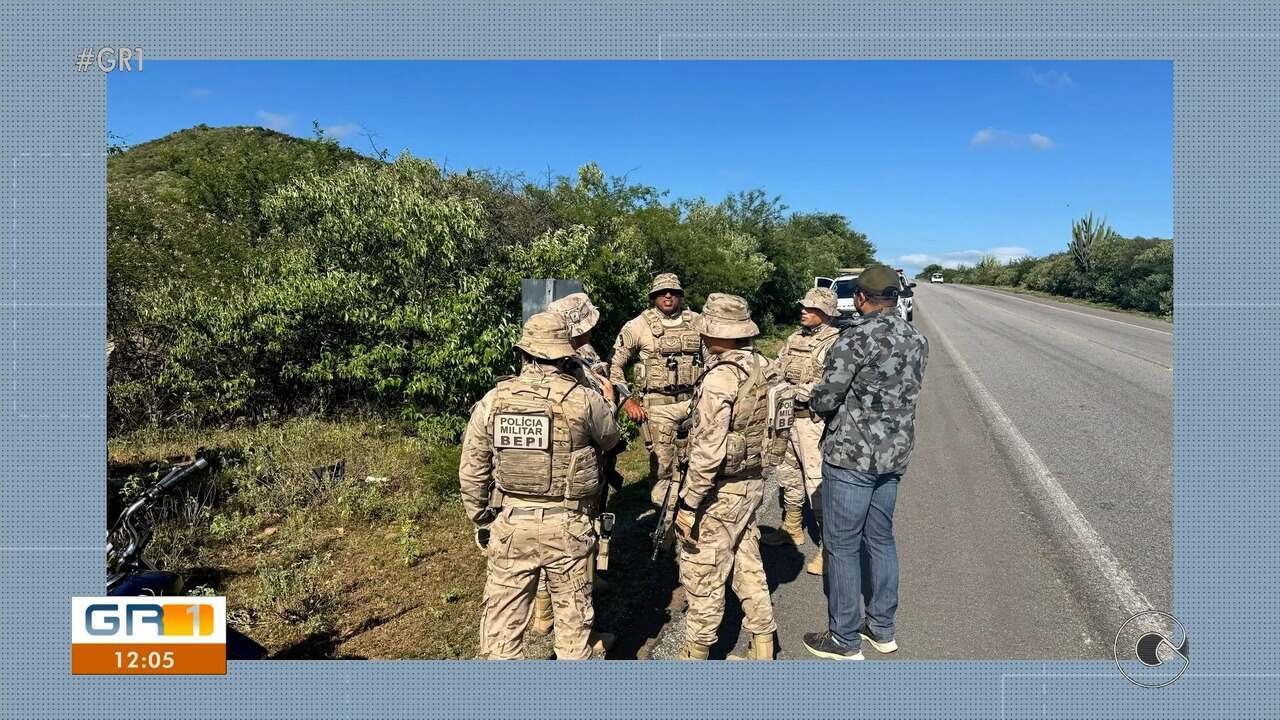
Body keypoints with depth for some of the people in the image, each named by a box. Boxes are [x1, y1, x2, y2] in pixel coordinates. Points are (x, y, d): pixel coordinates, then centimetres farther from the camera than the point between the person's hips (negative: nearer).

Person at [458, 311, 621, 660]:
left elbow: (471, 472, 1)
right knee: (573, 617, 16)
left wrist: (480, 521, 15)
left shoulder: (492, 401, -5)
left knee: (502, 618, 15)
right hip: (567, 527, -1)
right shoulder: (584, 399, -12)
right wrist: (609, 402, 28)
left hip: (511, 526, 2)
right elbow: (609, 439, 9)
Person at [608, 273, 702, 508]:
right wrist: (627, 401, -5)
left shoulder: (696, 322, 6)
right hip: (657, 406, -3)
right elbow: (615, 364, 1)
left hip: (692, 402, 3)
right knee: (662, 463, 2)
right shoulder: (639, 325, -3)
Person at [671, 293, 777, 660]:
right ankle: (763, 643, 32)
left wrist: (688, 505, -19)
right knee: (747, 564, 20)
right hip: (752, 483, 8)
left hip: (720, 492, -8)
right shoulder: (762, 366, 1)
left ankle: (697, 653, 24)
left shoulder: (720, 378, -24)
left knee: (703, 575, 8)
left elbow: (708, 451, -26)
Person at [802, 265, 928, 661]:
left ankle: (845, 640, 14)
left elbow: (824, 399, -16)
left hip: (850, 455, -7)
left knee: (842, 545, 4)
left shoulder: (855, 337, -18)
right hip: (894, 455, 8)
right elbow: (904, 395, 14)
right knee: (881, 539, 19)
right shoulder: (917, 341, 6)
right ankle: (882, 628, 31)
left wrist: (814, 398, 6)